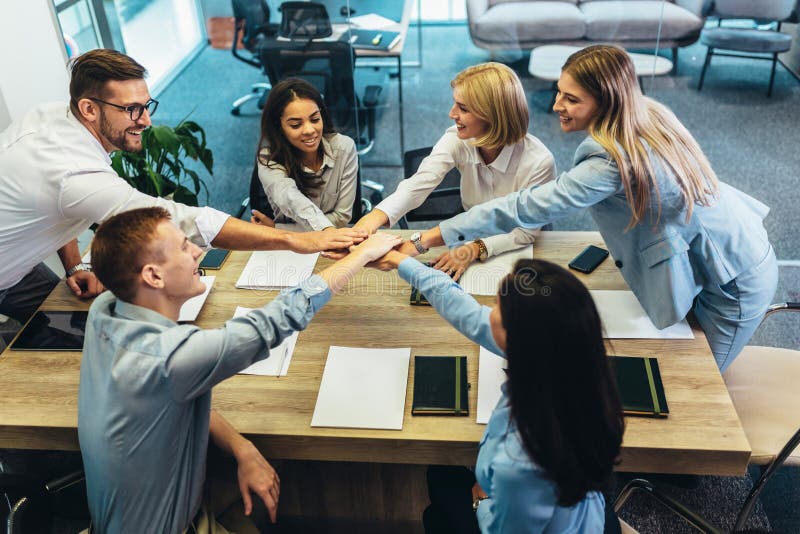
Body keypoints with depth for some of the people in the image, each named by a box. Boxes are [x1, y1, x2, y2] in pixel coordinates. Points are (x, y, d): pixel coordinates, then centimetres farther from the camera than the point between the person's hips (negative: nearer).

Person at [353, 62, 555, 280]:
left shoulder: (539, 163, -26)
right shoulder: (457, 140, -16)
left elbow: (525, 232, -20)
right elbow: (419, 184, -31)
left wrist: (476, 249, -36)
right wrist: (376, 216, -50)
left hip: (519, 252, -2)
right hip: (470, 240, 3)